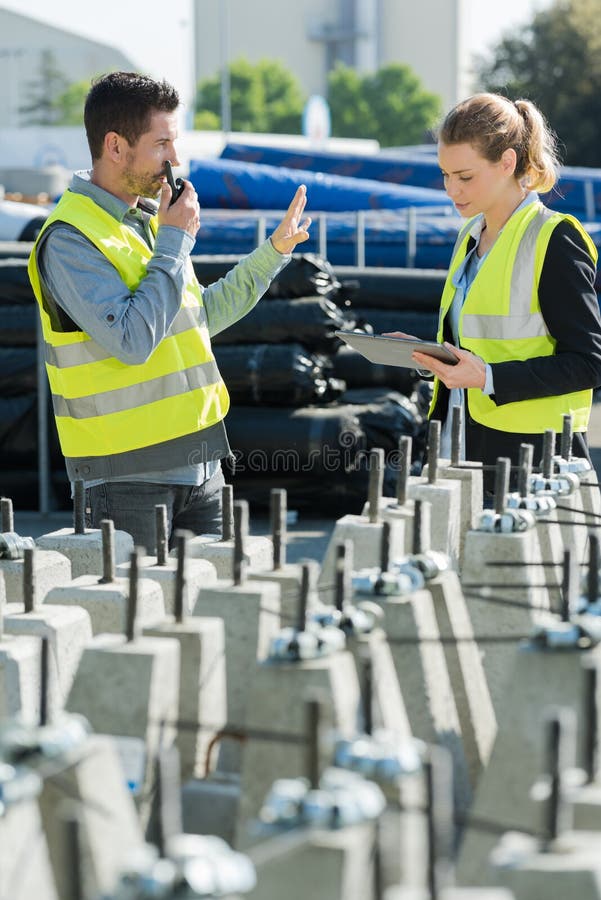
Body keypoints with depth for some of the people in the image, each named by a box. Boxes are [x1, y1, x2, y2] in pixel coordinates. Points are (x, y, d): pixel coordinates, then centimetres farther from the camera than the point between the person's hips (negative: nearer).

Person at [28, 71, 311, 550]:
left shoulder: (152, 215, 12)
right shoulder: (69, 238, -15)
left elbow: (202, 315, 24)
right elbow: (134, 340, -25)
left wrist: (275, 251, 22)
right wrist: (175, 241, -15)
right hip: (128, 471, -8)